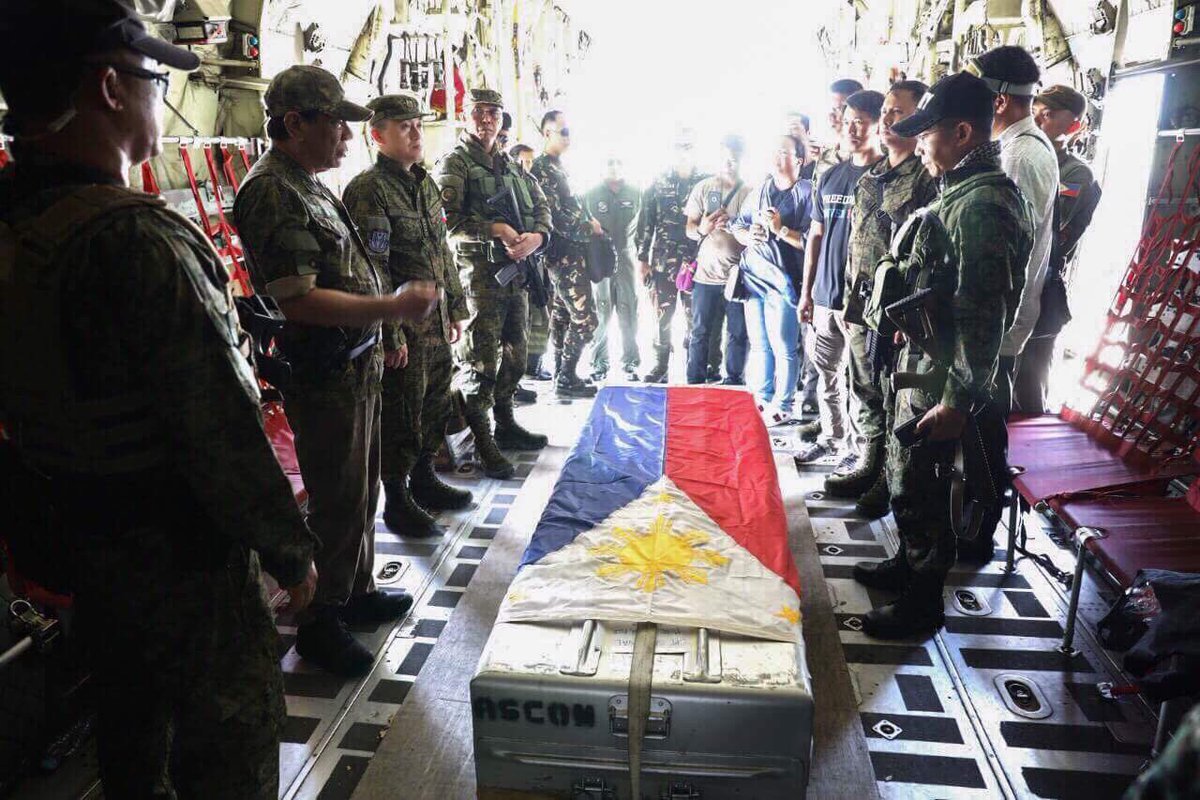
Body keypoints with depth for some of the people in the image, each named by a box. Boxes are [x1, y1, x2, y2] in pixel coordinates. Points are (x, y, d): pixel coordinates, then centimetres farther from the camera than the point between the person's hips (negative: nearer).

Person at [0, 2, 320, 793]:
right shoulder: (136, 239, -27)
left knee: (130, 717, 27)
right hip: (177, 550, -8)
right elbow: (221, 427, -26)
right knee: (230, 735, 12)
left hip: (65, 535, 8)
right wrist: (290, 548, -13)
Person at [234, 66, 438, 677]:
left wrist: (382, 328, 19)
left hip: (355, 367, 10)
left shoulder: (307, 184, 14)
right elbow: (298, 300, -25)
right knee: (338, 503, 1)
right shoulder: (271, 192, -18)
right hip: (322, 378, -10)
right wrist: (393, 307, -24)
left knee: (361, 490, 20)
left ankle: (356, 592, 37)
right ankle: (317, 623, 18)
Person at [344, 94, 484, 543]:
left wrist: (455, 309, 17)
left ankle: (423, 480, 35)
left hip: (437, 323, 8)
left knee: (435, 406, 18)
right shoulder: (369, 190, -13)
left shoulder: (426, 184, 14)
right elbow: (371, 270, -19)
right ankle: (396, 501, 16)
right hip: (403, 327, -8)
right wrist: (392, 332, -21)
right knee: (401, 415, 2)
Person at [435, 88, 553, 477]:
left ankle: (505, 422, 32)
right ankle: (480, 441, 1)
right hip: (478, 273, -7)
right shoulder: (455, 163, -3)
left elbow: (541, 206, 15)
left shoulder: (511, 166, 19)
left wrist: (537, 236, -7)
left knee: (514, 354, 16)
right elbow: (448, 216, -16)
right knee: (479, 360, -6)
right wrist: (497, 230, -18)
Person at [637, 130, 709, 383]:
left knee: (695, 316, 1)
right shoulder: (658, 182, 8)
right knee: (661, 315, 4)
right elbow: (645, 222, 6)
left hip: (696, 260, -1)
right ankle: (660, 366, 14)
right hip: (663, 261, 1)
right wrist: (642, 258, 2)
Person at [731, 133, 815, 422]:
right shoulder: (760, 191, 15)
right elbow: (737, 225, 19)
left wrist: (780, 229, -17)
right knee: (758, 345, 13)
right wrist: (747, 237, -1)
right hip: (753, 277, 6)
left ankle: (782, 405, 8)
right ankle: (760, 399, 23)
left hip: (782, 280, -6)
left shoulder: (806, 193, -3)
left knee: (783, 348, -3)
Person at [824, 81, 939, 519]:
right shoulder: (870, 178, 15)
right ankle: (871, 466, 31)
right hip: (862, 306, 8)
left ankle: (893, 482, 15)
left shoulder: (927, 178, -10)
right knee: (866, 392, 16)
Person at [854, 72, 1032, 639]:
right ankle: (909, 565, 41)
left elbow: (983, 315, -24)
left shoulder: (980, 204, -22)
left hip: (940, 380, -10)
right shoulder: (961, 193, 10)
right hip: (920, 367, 10)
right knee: (905, 478, 22)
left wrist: (959, 400, -22)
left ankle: (923, 604, 19)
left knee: (920, 489, 2)